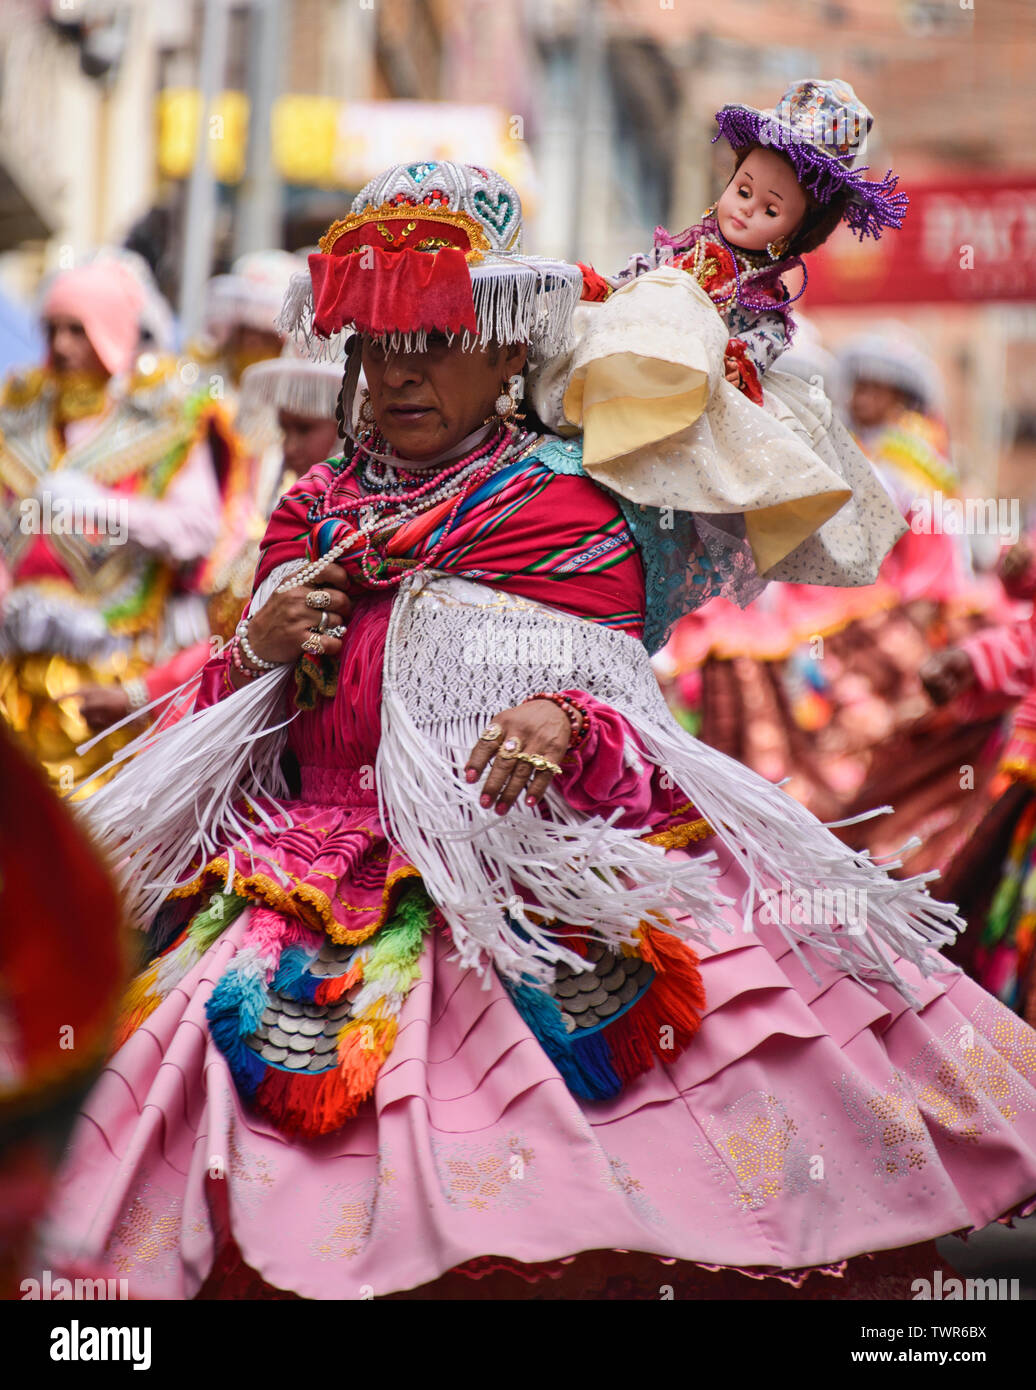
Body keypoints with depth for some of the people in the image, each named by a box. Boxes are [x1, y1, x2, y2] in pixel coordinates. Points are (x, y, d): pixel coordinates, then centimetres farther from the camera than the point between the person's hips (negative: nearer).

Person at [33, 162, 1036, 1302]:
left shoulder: (571, 511, 5)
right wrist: (255, 649, -1)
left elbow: (622, 722, 0)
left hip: (541, 855, -4)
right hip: (327, 855, 4)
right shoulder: (314, 512, 17)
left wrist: (567, 730, -23)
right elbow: (236, 734, 21)